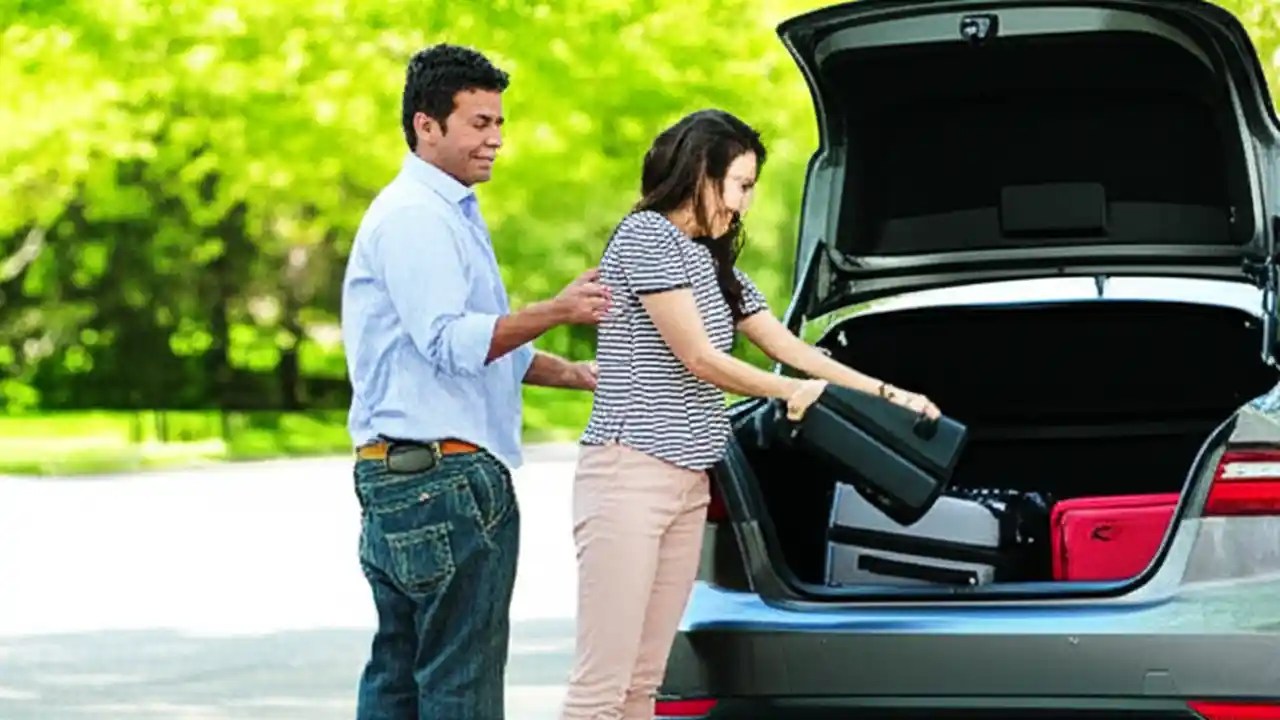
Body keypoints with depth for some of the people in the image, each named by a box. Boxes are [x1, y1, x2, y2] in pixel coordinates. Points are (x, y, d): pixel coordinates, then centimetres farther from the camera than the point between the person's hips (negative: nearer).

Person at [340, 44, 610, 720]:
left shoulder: (450, 213, 23)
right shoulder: (414, 216, -12)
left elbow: (482, 342, 27)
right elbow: (449, 340, -21)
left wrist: (571, 373, 14)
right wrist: (556, 311, -24)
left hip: (401, 478, 11)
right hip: (441, 478, -11)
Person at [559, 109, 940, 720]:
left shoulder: (713, 262, 18)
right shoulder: (646, 236, -8)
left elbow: (789, 347, 25)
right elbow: (698, 359, -8)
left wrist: (887, 395, 24)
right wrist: (793, 392, 7)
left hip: (689, 484, 9)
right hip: (628, 474, -9)